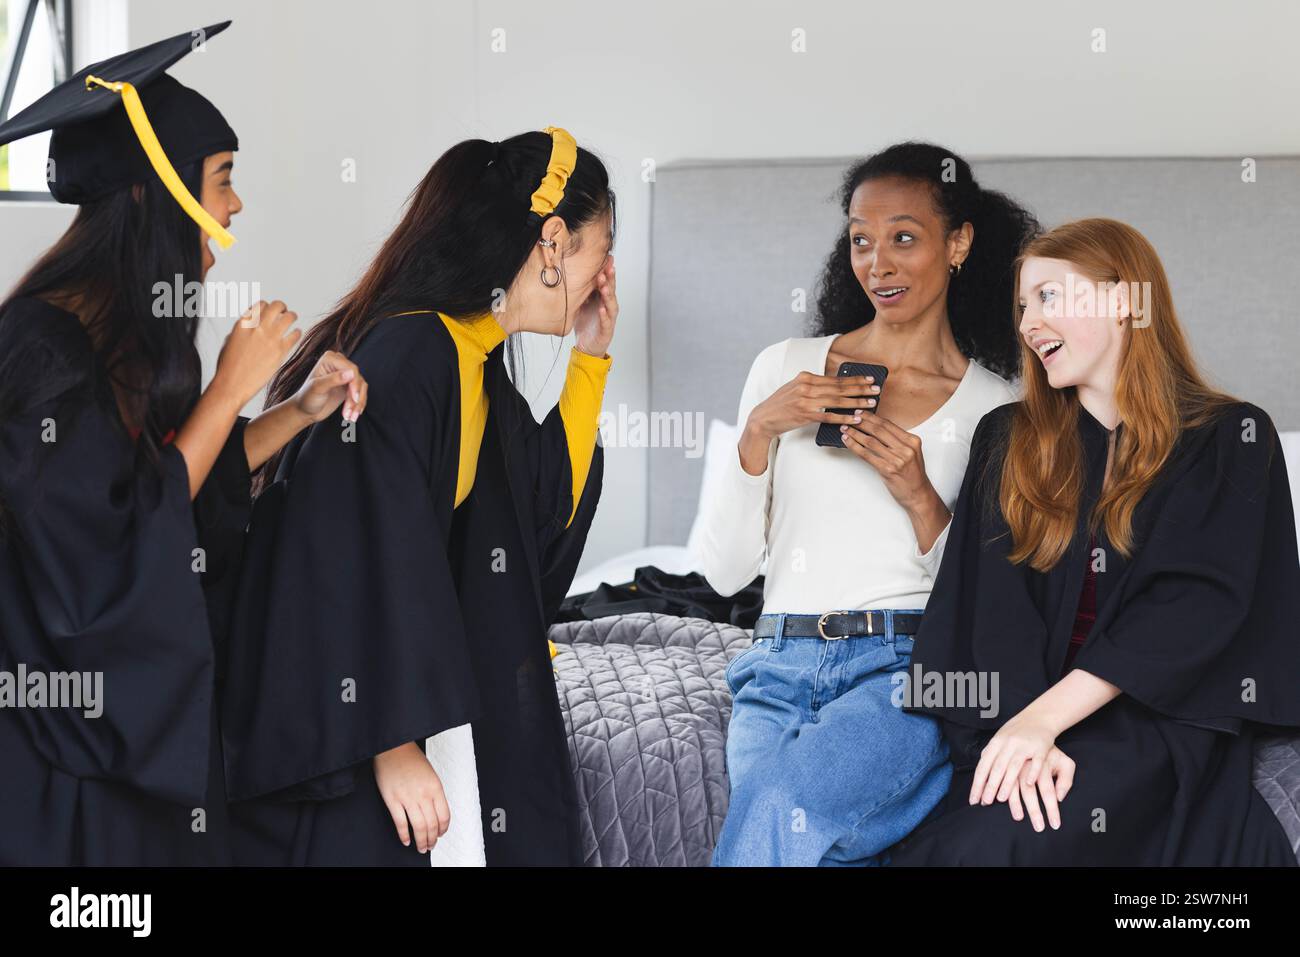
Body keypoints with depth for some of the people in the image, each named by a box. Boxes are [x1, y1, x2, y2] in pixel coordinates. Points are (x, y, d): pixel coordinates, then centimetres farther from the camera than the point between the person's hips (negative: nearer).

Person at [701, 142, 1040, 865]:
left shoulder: (997, 407, 7)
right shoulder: (786, 369, 12)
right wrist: (759, 432, -5)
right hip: (780, 674, 2)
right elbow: (725, 569, 9)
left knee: (782, 810, -32)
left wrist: (918, 494, -9)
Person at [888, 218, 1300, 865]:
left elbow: (1196, 602, -7)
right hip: (1025, 711, 3)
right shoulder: (1007, 440, 15)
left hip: (1162, 712, -3)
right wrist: (1020, 729, -16)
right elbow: (995, 600, 3)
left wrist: (1046, 716, -19)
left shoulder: (1230, 439, 6)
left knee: (996, 843, -31)